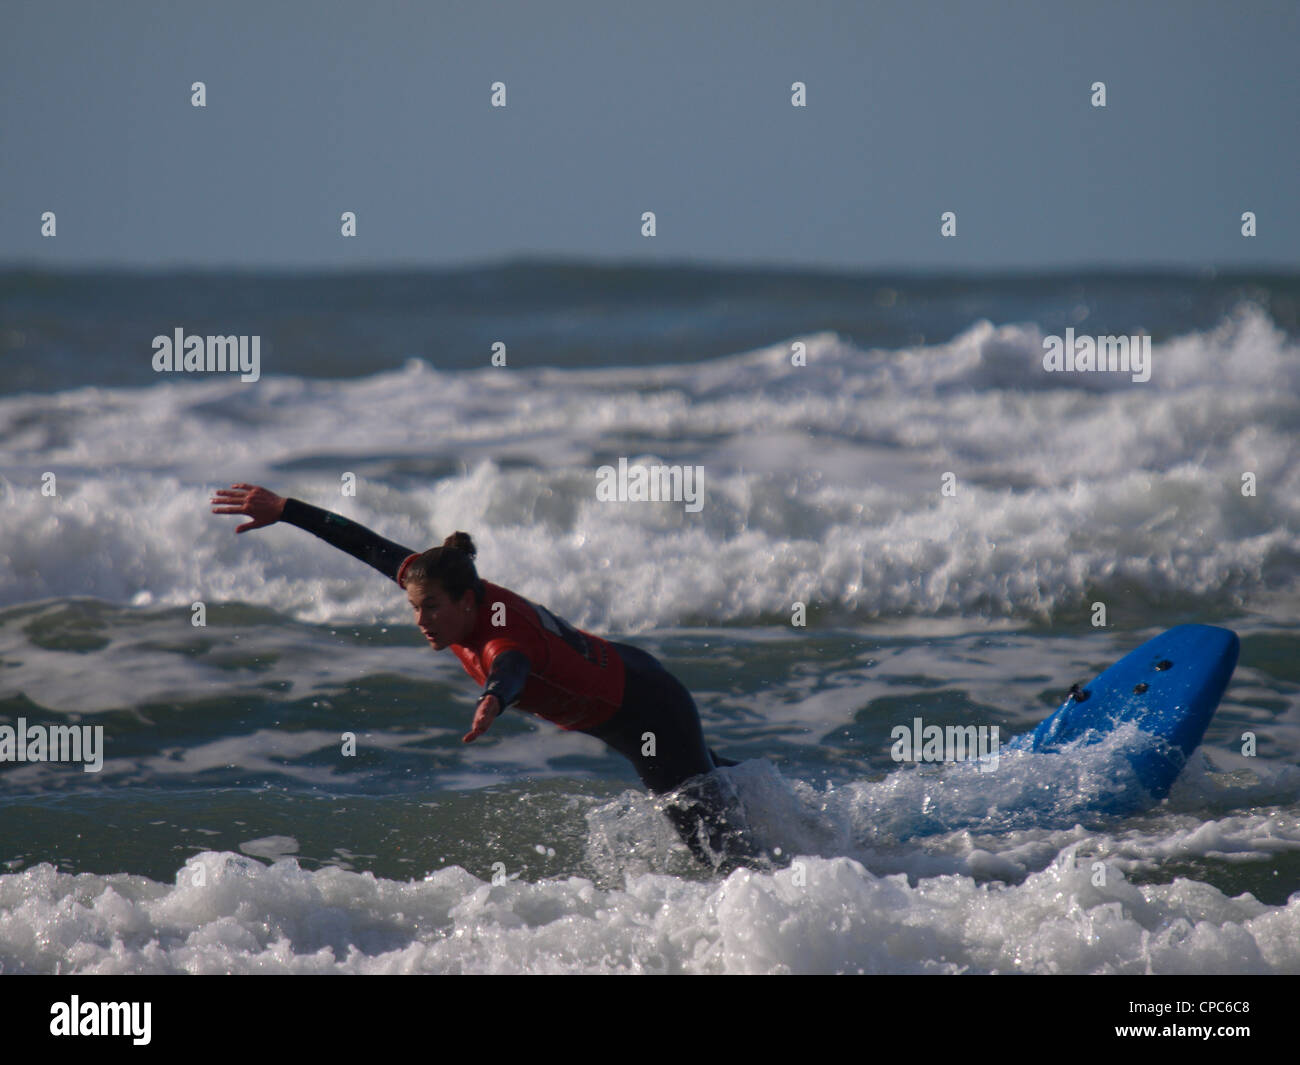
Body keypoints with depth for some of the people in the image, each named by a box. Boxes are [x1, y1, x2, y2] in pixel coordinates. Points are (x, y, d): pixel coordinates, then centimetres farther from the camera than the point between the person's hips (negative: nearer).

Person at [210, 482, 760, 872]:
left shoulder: (505, 634, -40)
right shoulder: (445, 588, -17)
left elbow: (509, 668, -65)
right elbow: (367, 544, -11)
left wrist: (491, 705, -87)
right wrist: (283, 509, -10)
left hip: (645, 709, -10)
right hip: (612, 675, 10)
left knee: (711, 835, -15)